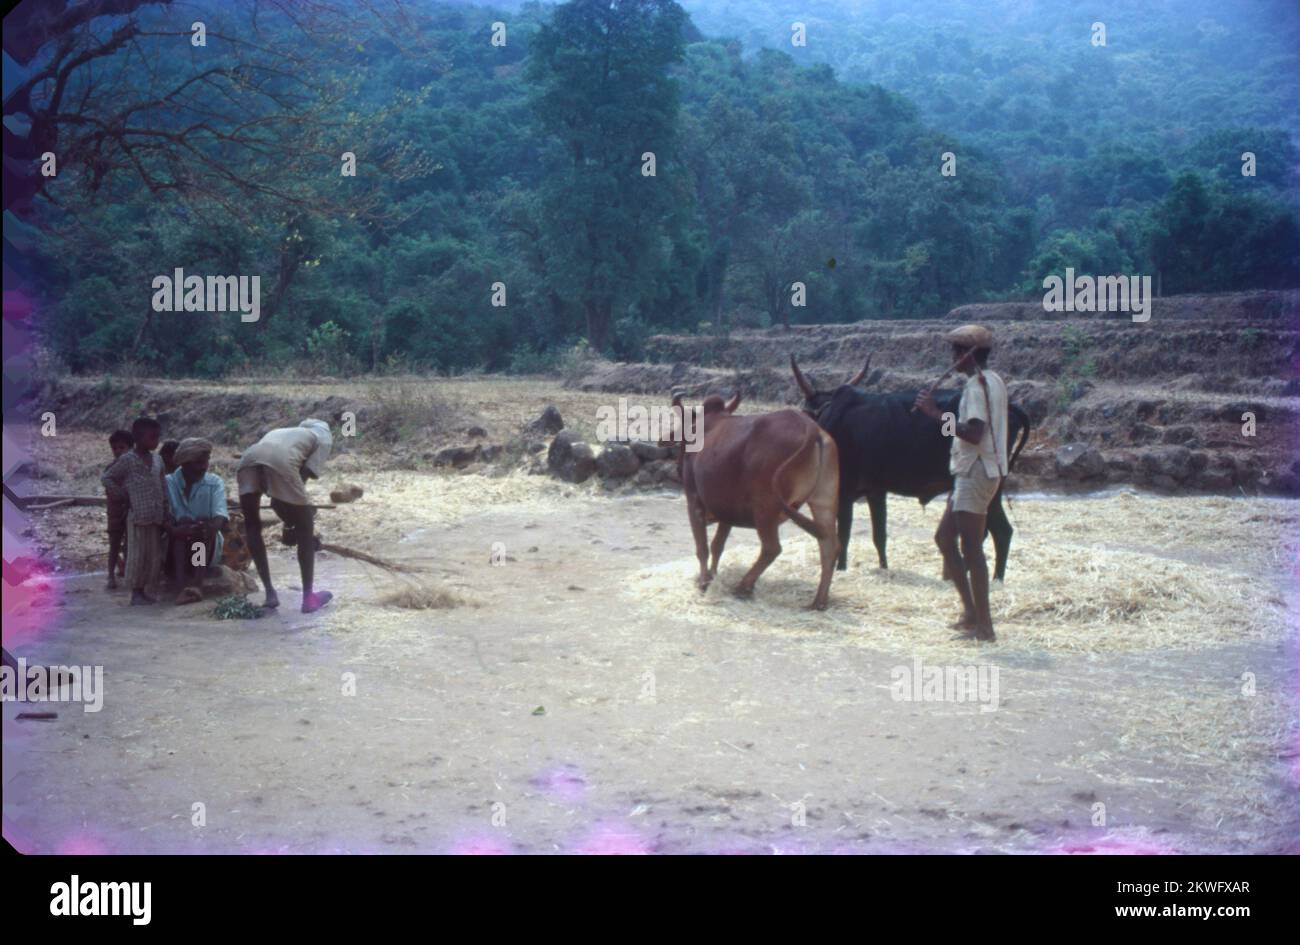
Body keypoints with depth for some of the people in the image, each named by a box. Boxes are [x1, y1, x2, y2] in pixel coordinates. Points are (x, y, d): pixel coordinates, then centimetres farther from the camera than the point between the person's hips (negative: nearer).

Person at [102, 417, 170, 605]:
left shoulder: (157, 459, 11)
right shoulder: (128, 460, -6)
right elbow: (106, 478, -2)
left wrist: (166, 514, 11)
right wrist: (123, 495, -6)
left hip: (155, 516, 6)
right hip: (138, 515, -6)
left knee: (154, 555, 7)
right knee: (137, 555, -3)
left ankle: (143, 590, 16)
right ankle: (135, 593, 4)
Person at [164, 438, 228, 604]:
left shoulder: (214, 483, -2)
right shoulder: (168, 483, -4)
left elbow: (221, 515, -18)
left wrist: (213, 527, -42)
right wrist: (178, 529, -36)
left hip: (207, 548, 1)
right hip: (175, 549, 0)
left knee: (205, 525, -26)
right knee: (181, 527, -28)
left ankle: (197, 582, -44)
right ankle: (183, 584, -48)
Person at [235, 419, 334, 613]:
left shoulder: (281, 432, 44)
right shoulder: (323, 438, 29)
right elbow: (306, 472, 13)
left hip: (249, 459, 5)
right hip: (280, 463, -4)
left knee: (252, 525, 23)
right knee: (304, 527, 13)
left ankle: (270, 593, 21)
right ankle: (309, 597, 18)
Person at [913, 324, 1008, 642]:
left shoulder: (977, 385, -16)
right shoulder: (993, 381, 14)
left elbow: (974, 434, -26)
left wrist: (936, 413, -22)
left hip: (976, 473, -10)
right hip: (974, 472, 10)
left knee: (971, 548, -7)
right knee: (944, 538, 15)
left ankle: (983, 626, -3)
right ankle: (971, 611, 19)